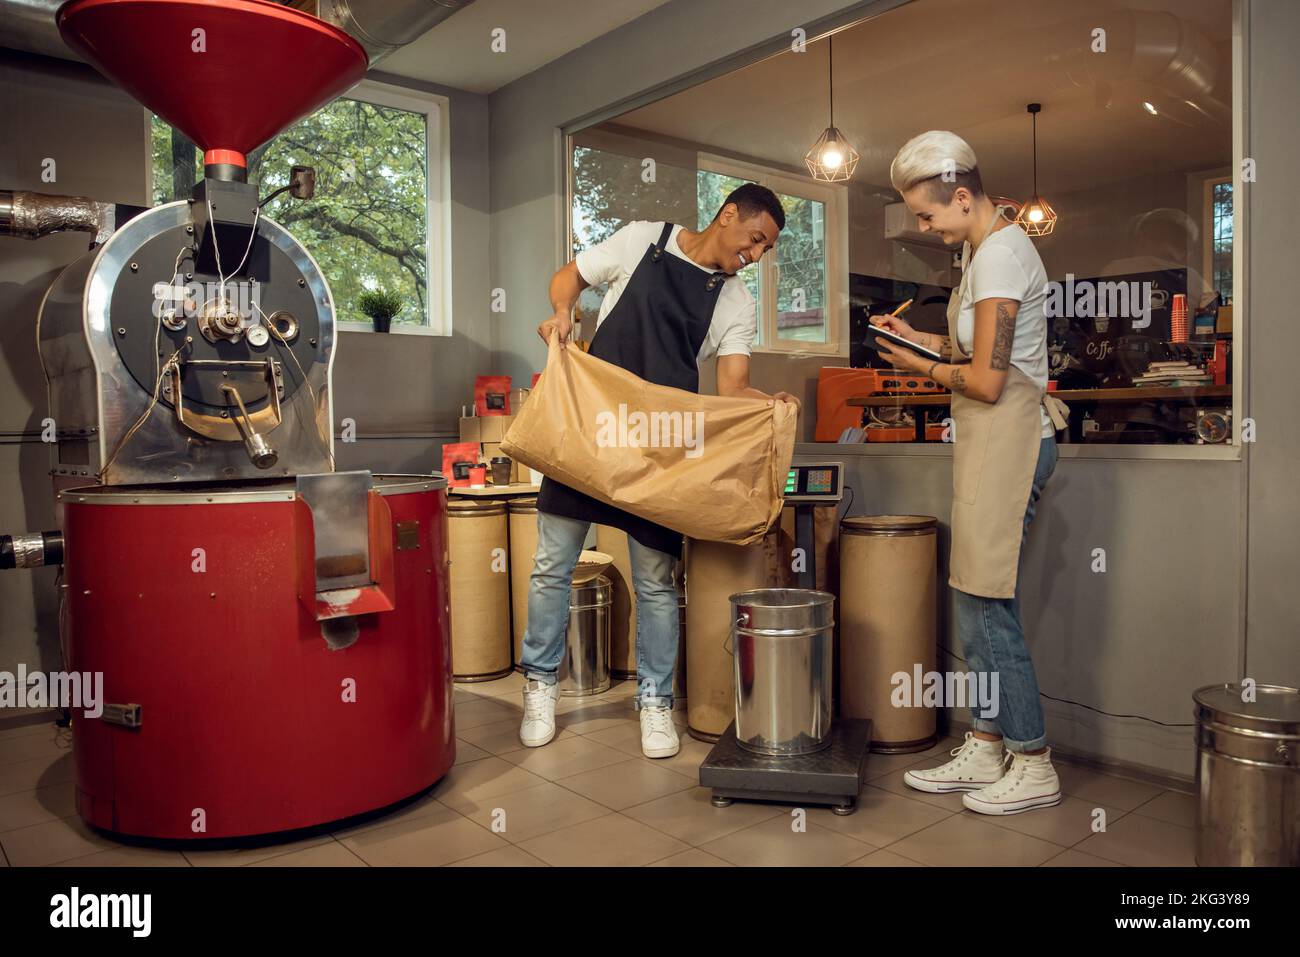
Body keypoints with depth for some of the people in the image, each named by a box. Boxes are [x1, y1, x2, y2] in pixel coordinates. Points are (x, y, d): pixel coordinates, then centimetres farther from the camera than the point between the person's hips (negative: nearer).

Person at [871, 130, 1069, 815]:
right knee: (975, 604, 11)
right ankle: (985, 752, 21)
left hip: (1008, 437, -10)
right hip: (987, 441, 10)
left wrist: (925, 368, -3)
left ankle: (1034, 766, 10)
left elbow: (986, 379, -18)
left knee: (985, 608, -5)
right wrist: (916, 337, 11)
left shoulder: (999, 257, -15)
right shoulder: (986, 246, 17)